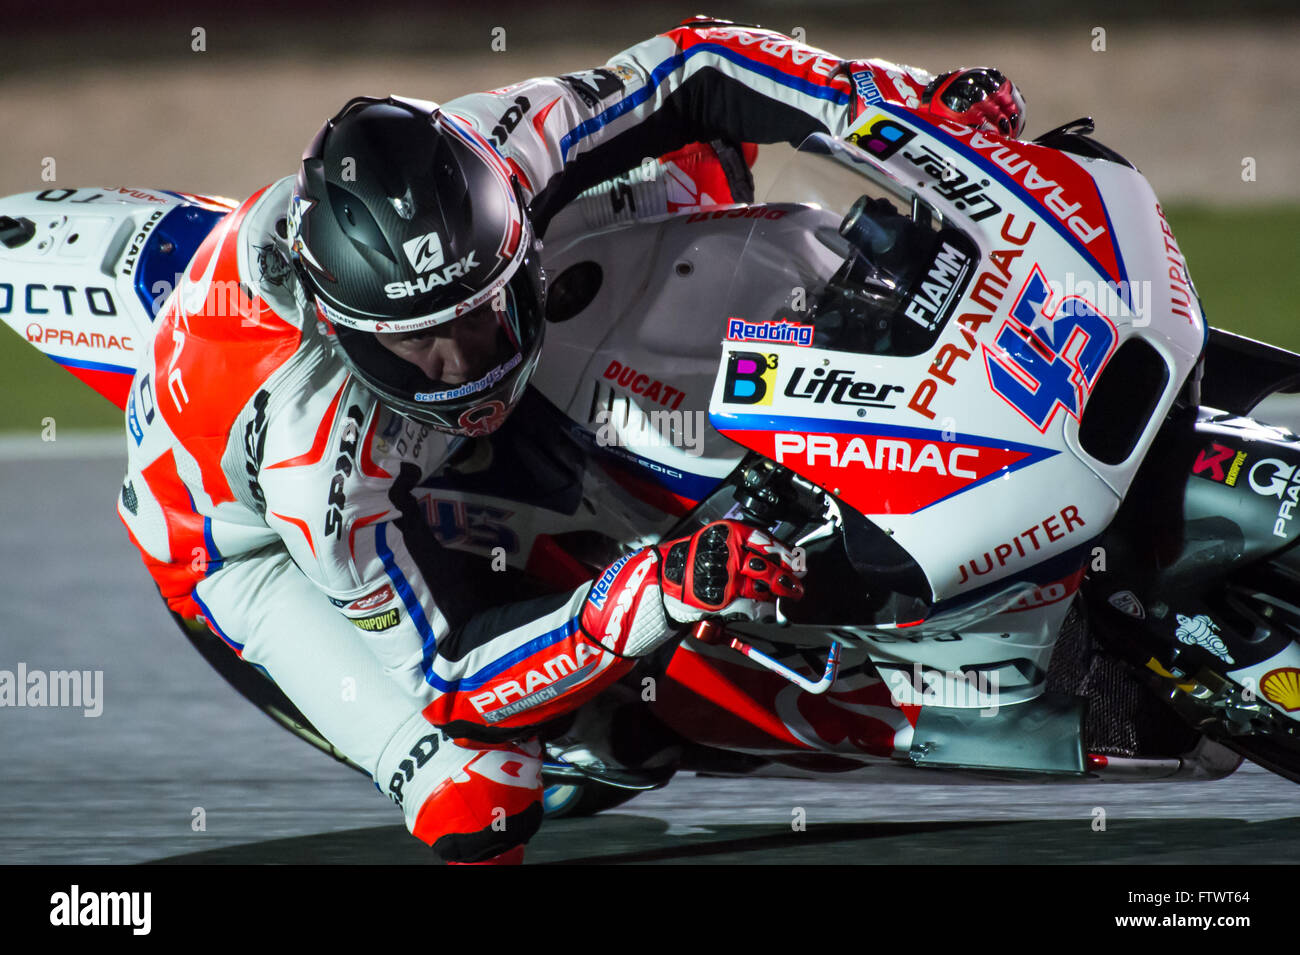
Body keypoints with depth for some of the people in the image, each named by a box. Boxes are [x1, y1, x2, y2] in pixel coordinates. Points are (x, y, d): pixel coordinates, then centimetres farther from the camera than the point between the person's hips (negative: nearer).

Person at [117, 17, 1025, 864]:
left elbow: (694, 68, -22)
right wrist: (657, 595, -52)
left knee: (693, 151, 2)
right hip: (248, 534, -6)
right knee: (475, 800, -25)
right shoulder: (323, 476, -47)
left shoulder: (480, 157, -36)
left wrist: (922, 100, -32)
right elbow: (451, 671, -37)